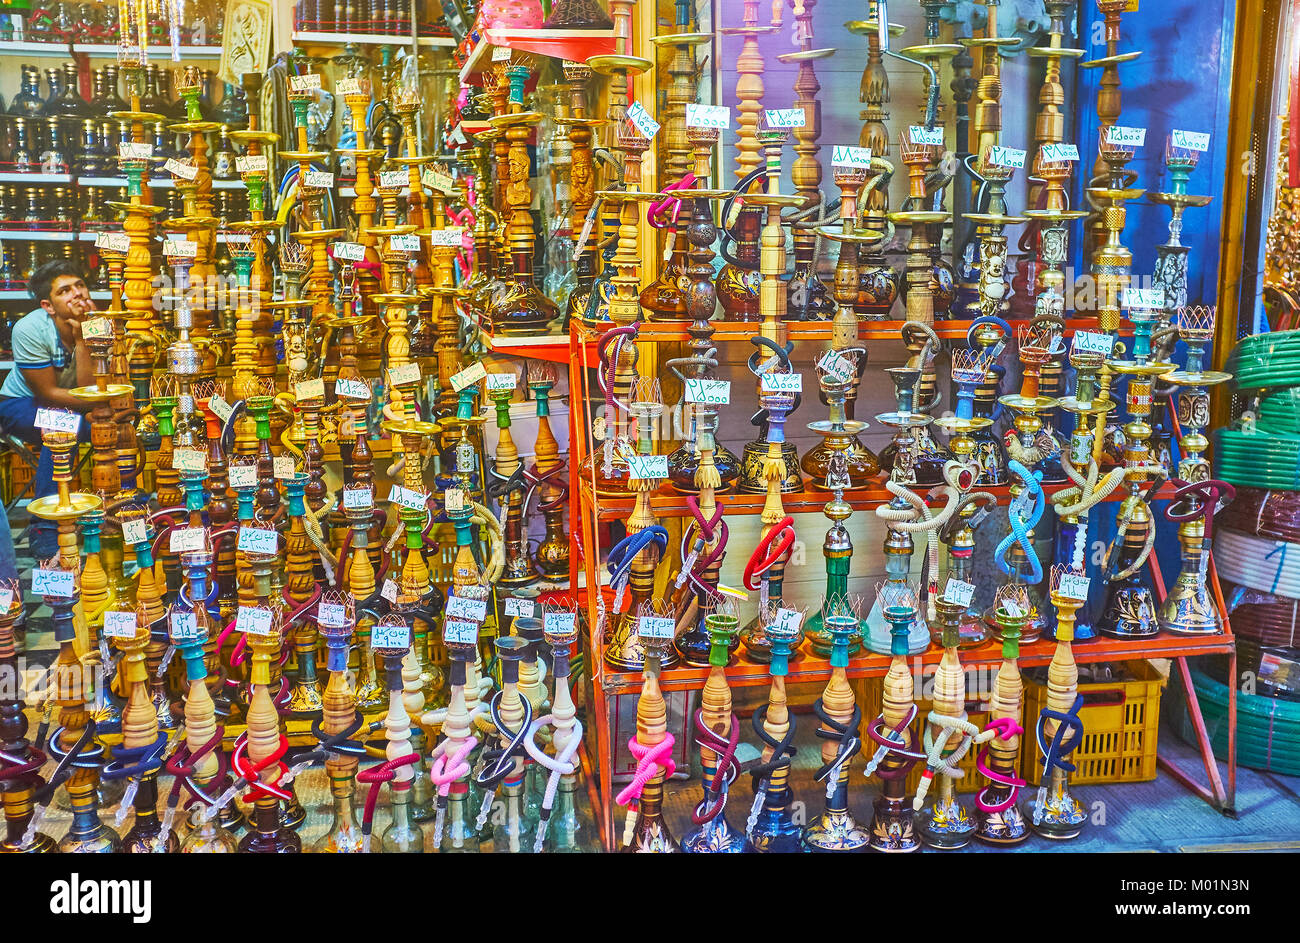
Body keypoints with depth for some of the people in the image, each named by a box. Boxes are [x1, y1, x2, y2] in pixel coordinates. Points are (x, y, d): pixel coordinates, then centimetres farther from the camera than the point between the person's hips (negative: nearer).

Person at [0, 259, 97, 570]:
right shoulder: (30, 329, -25)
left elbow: (88, 390, -24)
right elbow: (47, 394, -23)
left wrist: (80, 337, -31)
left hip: (69, 408, 4)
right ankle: (45, 536, -31)